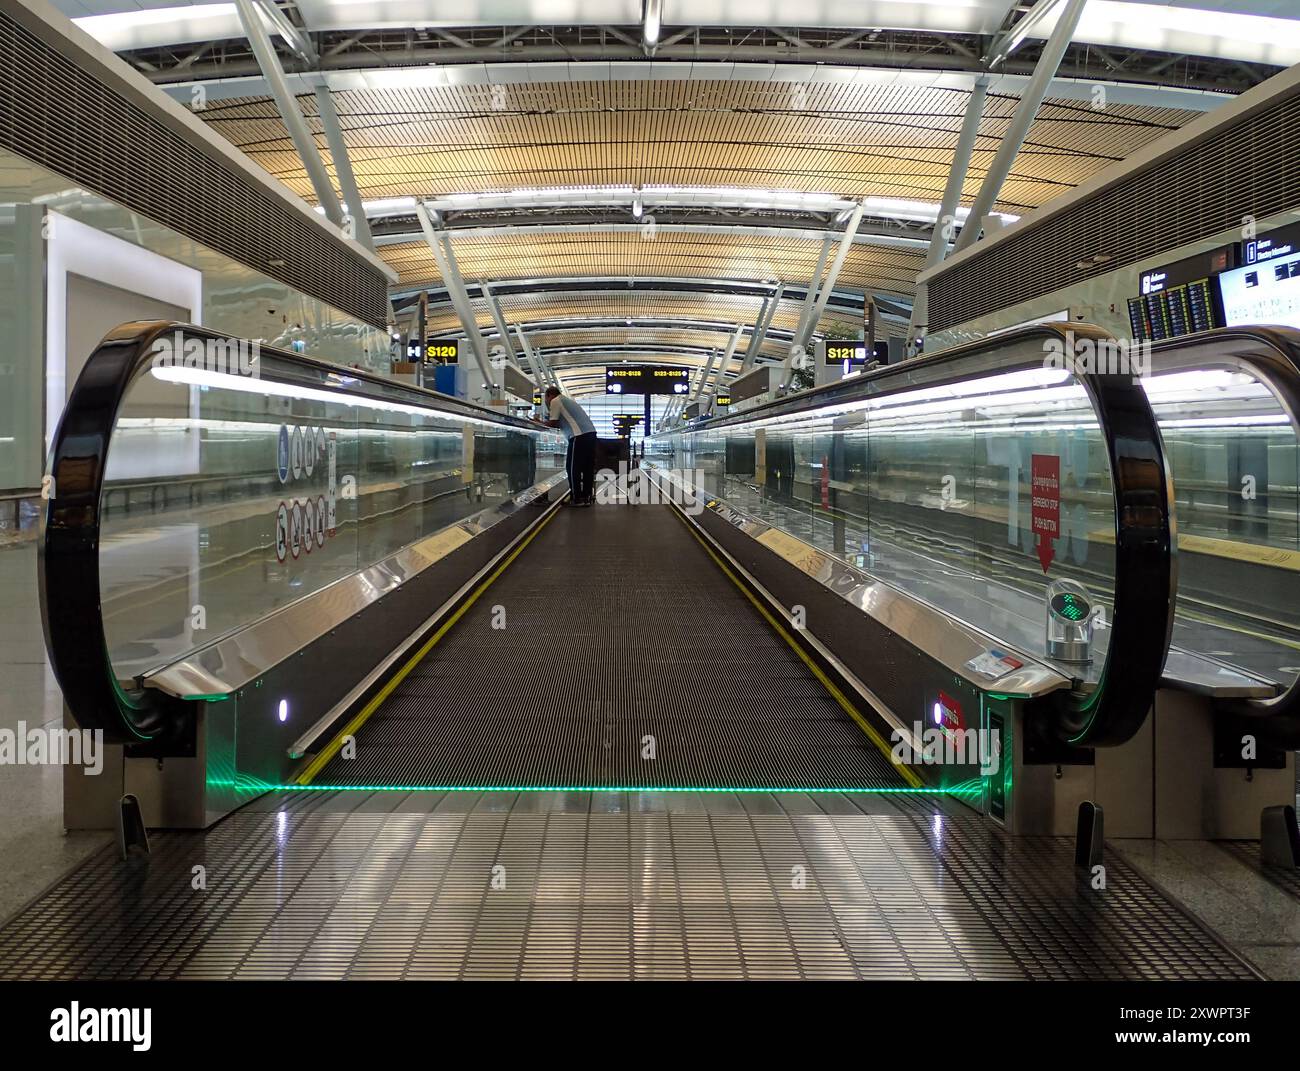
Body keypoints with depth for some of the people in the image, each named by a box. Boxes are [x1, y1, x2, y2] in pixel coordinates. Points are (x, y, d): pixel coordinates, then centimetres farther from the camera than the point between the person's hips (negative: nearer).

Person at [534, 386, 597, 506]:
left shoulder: (555, 401, 2)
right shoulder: (567, 400, 29)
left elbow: (553, 423, -1)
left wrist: (540, 422, 14)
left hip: (579, 435, -9)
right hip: (591, 433, 9)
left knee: (572, 467, -2)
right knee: (587, 467, 11)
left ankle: (577, 498, -3)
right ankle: (587, 497, 13)